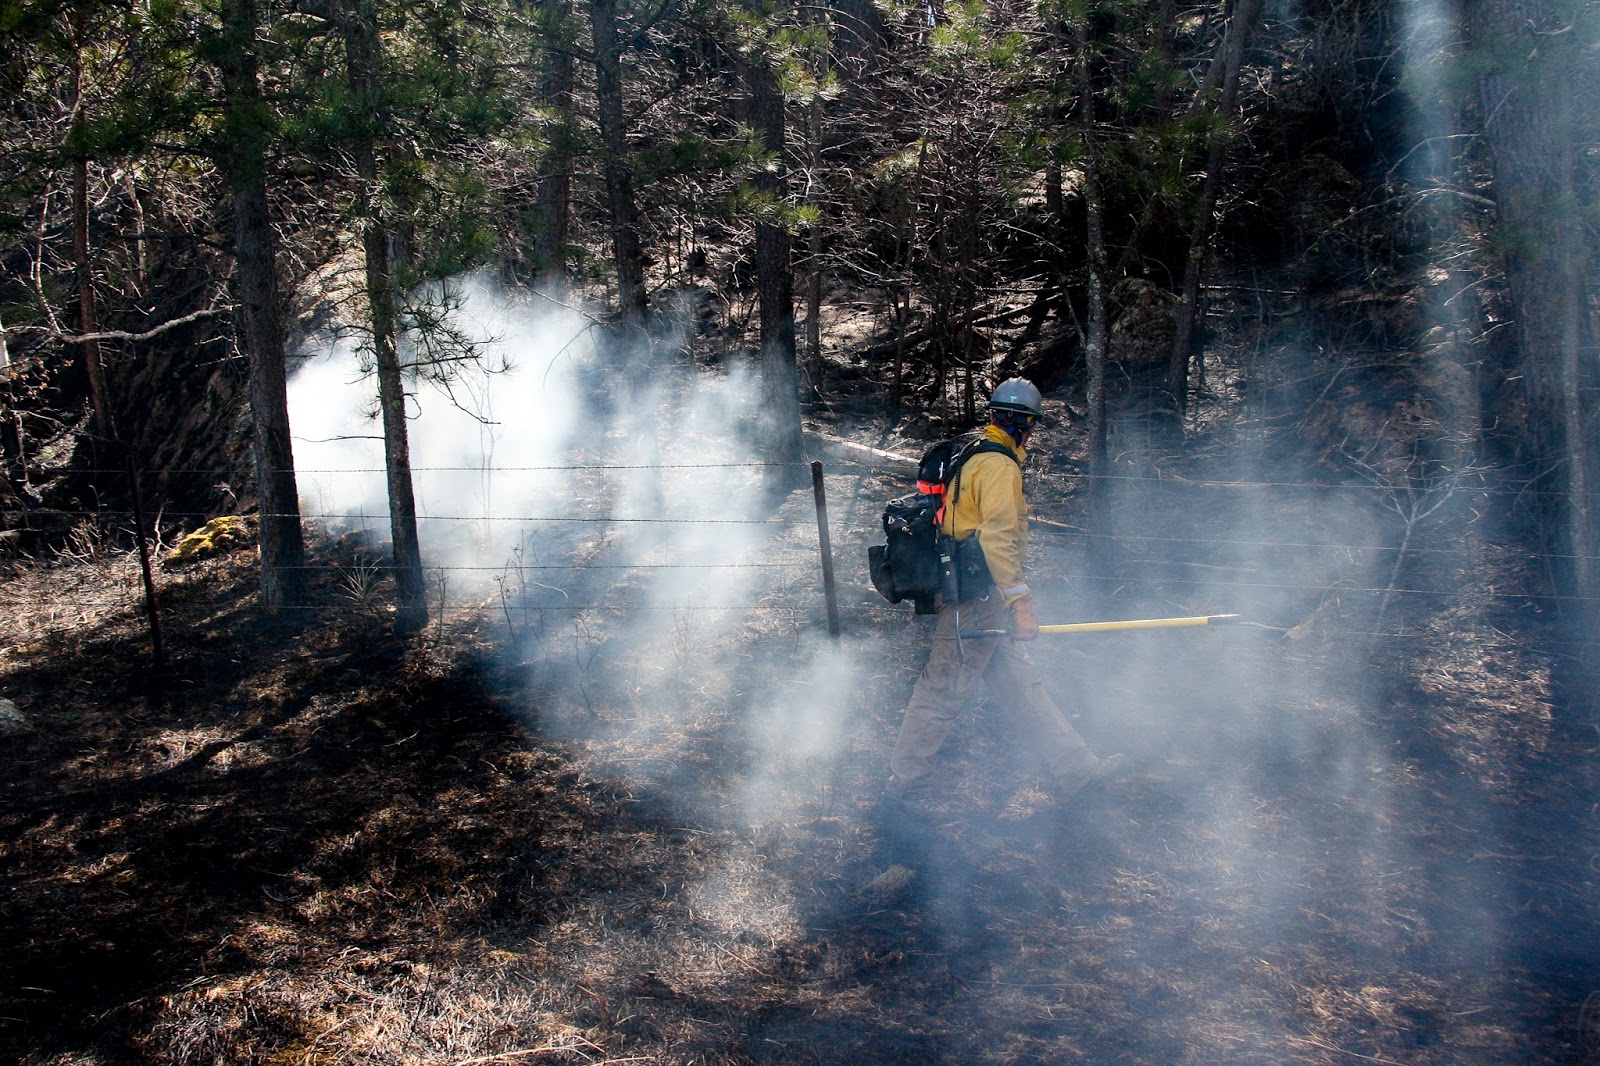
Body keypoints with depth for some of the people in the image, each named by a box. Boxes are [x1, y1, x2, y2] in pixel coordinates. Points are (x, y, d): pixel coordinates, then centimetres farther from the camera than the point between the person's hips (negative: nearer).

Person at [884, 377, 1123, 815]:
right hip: (977, 601, -11)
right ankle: (906, 786, 5)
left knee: (1022, 684, 12)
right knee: (942, 693, -3)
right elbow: (996, 537, -25)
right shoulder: (1000, 466, -14)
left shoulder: (969, 458, 16)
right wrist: (1020, 600, -25)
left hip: (968, 597, 11)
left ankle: (1071, 766, 18)